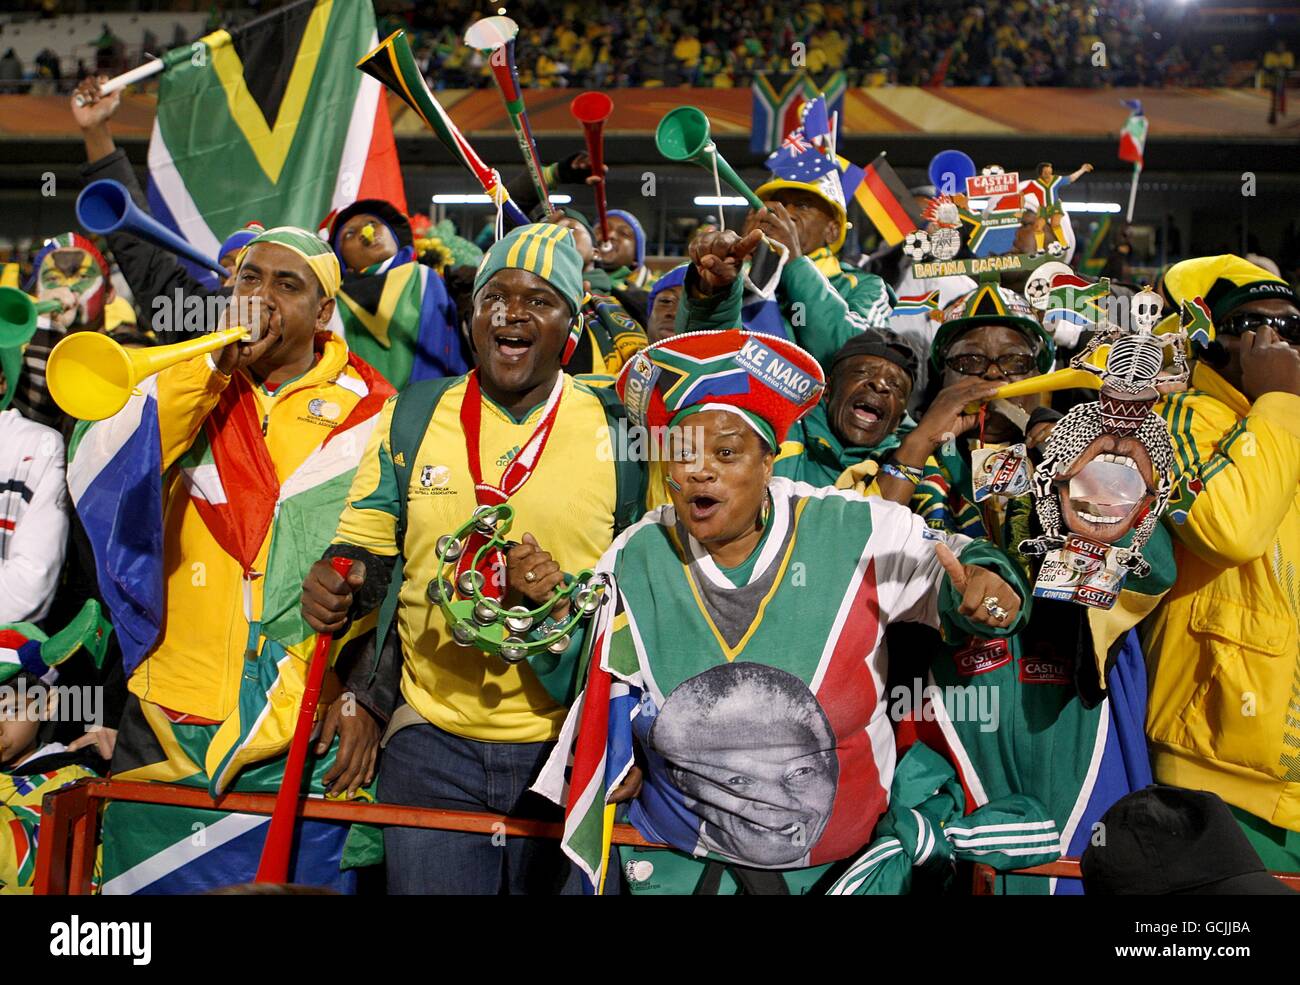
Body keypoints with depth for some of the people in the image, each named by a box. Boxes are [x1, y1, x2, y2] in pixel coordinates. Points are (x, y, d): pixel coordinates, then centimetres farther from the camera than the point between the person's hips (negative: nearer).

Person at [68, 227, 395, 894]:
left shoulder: (367, 413, 1)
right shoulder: (191, 385, 8)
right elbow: (96, 478, -10)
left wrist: (367, 694, -7)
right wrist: (215, 364, -12)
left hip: (305, 733, -2)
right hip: (167, 722, 3)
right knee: (149, 876, 12)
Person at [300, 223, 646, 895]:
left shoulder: (619, 430, -1)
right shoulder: (410, 417, 4)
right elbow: (365, 545, 10)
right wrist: (337, 582, -11)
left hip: (570, 744, -1)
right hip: (432, 741, 1)